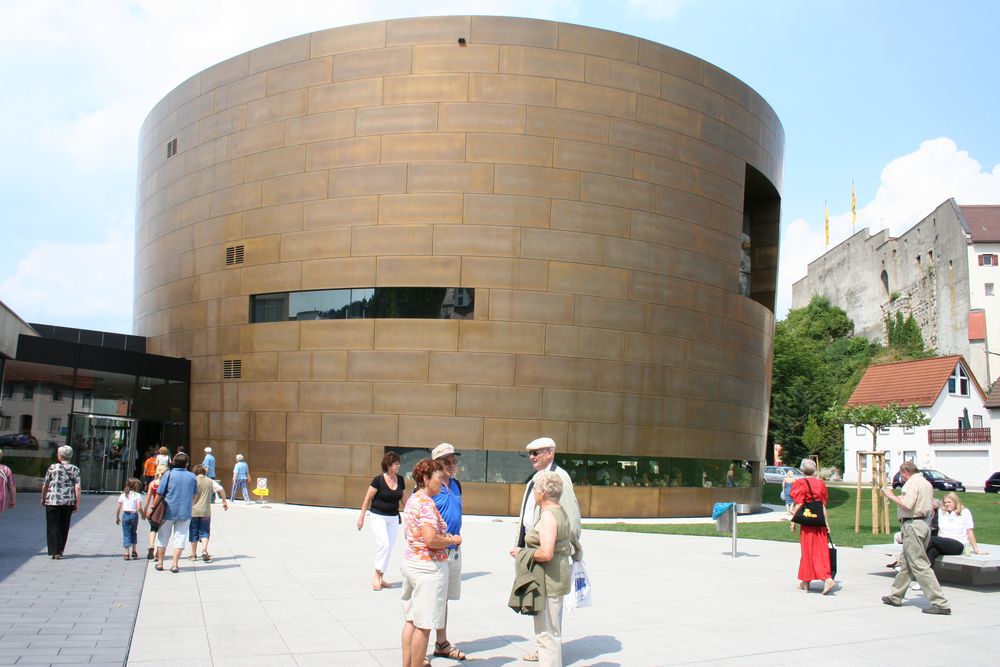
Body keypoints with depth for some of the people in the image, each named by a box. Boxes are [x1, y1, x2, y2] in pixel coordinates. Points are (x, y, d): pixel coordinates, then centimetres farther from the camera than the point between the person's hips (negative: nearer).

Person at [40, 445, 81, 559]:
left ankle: (54, 552, -1)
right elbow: (77, 487, -5)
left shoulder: (53, 467, -4)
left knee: (53, 527, 4)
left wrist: (43, 498, 16)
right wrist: (77, 503, 1)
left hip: (53, 501, -2)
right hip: (68, 502, 2)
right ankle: (60, 551, 22)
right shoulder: (75, 469, 1)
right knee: (64, 527, 14)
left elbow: (45, 485, 1)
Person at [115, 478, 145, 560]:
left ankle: (127, 554, -2)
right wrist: (143, 514, 5)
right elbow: (139, 508, -12)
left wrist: (117, 518, 15)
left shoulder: (123, 495, 5)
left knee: (126, 534, 5)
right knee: (134, 533, 19)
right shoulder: (138, 495, -4)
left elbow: (118, 508, 4)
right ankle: (134, 551, 23)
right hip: (134, 515, -1)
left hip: (125, 515, 1)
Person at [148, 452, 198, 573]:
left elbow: (159, 494, -7)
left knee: (163, 537, 13)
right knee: (180, 538, 6)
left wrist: (153, 508, 4)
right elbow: (194, 496, 12)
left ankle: (160, 562, 21)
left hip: (168, 512, -1)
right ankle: (175, 564, 1)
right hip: (185, 513, 1)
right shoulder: (192, 477, 1)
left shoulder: (169, 474, -7)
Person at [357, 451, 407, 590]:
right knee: (384, 544, -17)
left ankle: (381, 578, 18)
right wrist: (361, 517, -8)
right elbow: (368, 498, -8)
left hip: (394, 518, 5)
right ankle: (376, 576, -5)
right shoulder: (378, 480, -13)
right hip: (378, 516, -5)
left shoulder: (400, 479, 1)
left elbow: (404, 498, 14)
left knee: (389, 548, 8)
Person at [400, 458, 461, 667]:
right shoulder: (427, 504, -19)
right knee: (423, 625, -1)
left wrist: (444, 537, 14)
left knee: (411, 619, 17)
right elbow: (430, 539, -29)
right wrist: (451, 540, -11)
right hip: (429, 566, -10)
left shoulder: (412, 500, 11)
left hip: (411, 561, 10)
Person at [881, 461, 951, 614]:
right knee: (905, 562, 18)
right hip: (925, 523, 10)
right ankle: (895, 597, 27)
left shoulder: (912, 482, -12)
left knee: (920, 565, -8)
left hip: (912, 525, -10)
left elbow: (907, 505, -23)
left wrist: (891, 495, -9)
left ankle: (940, 603, -11)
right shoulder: (926, 483, 16)